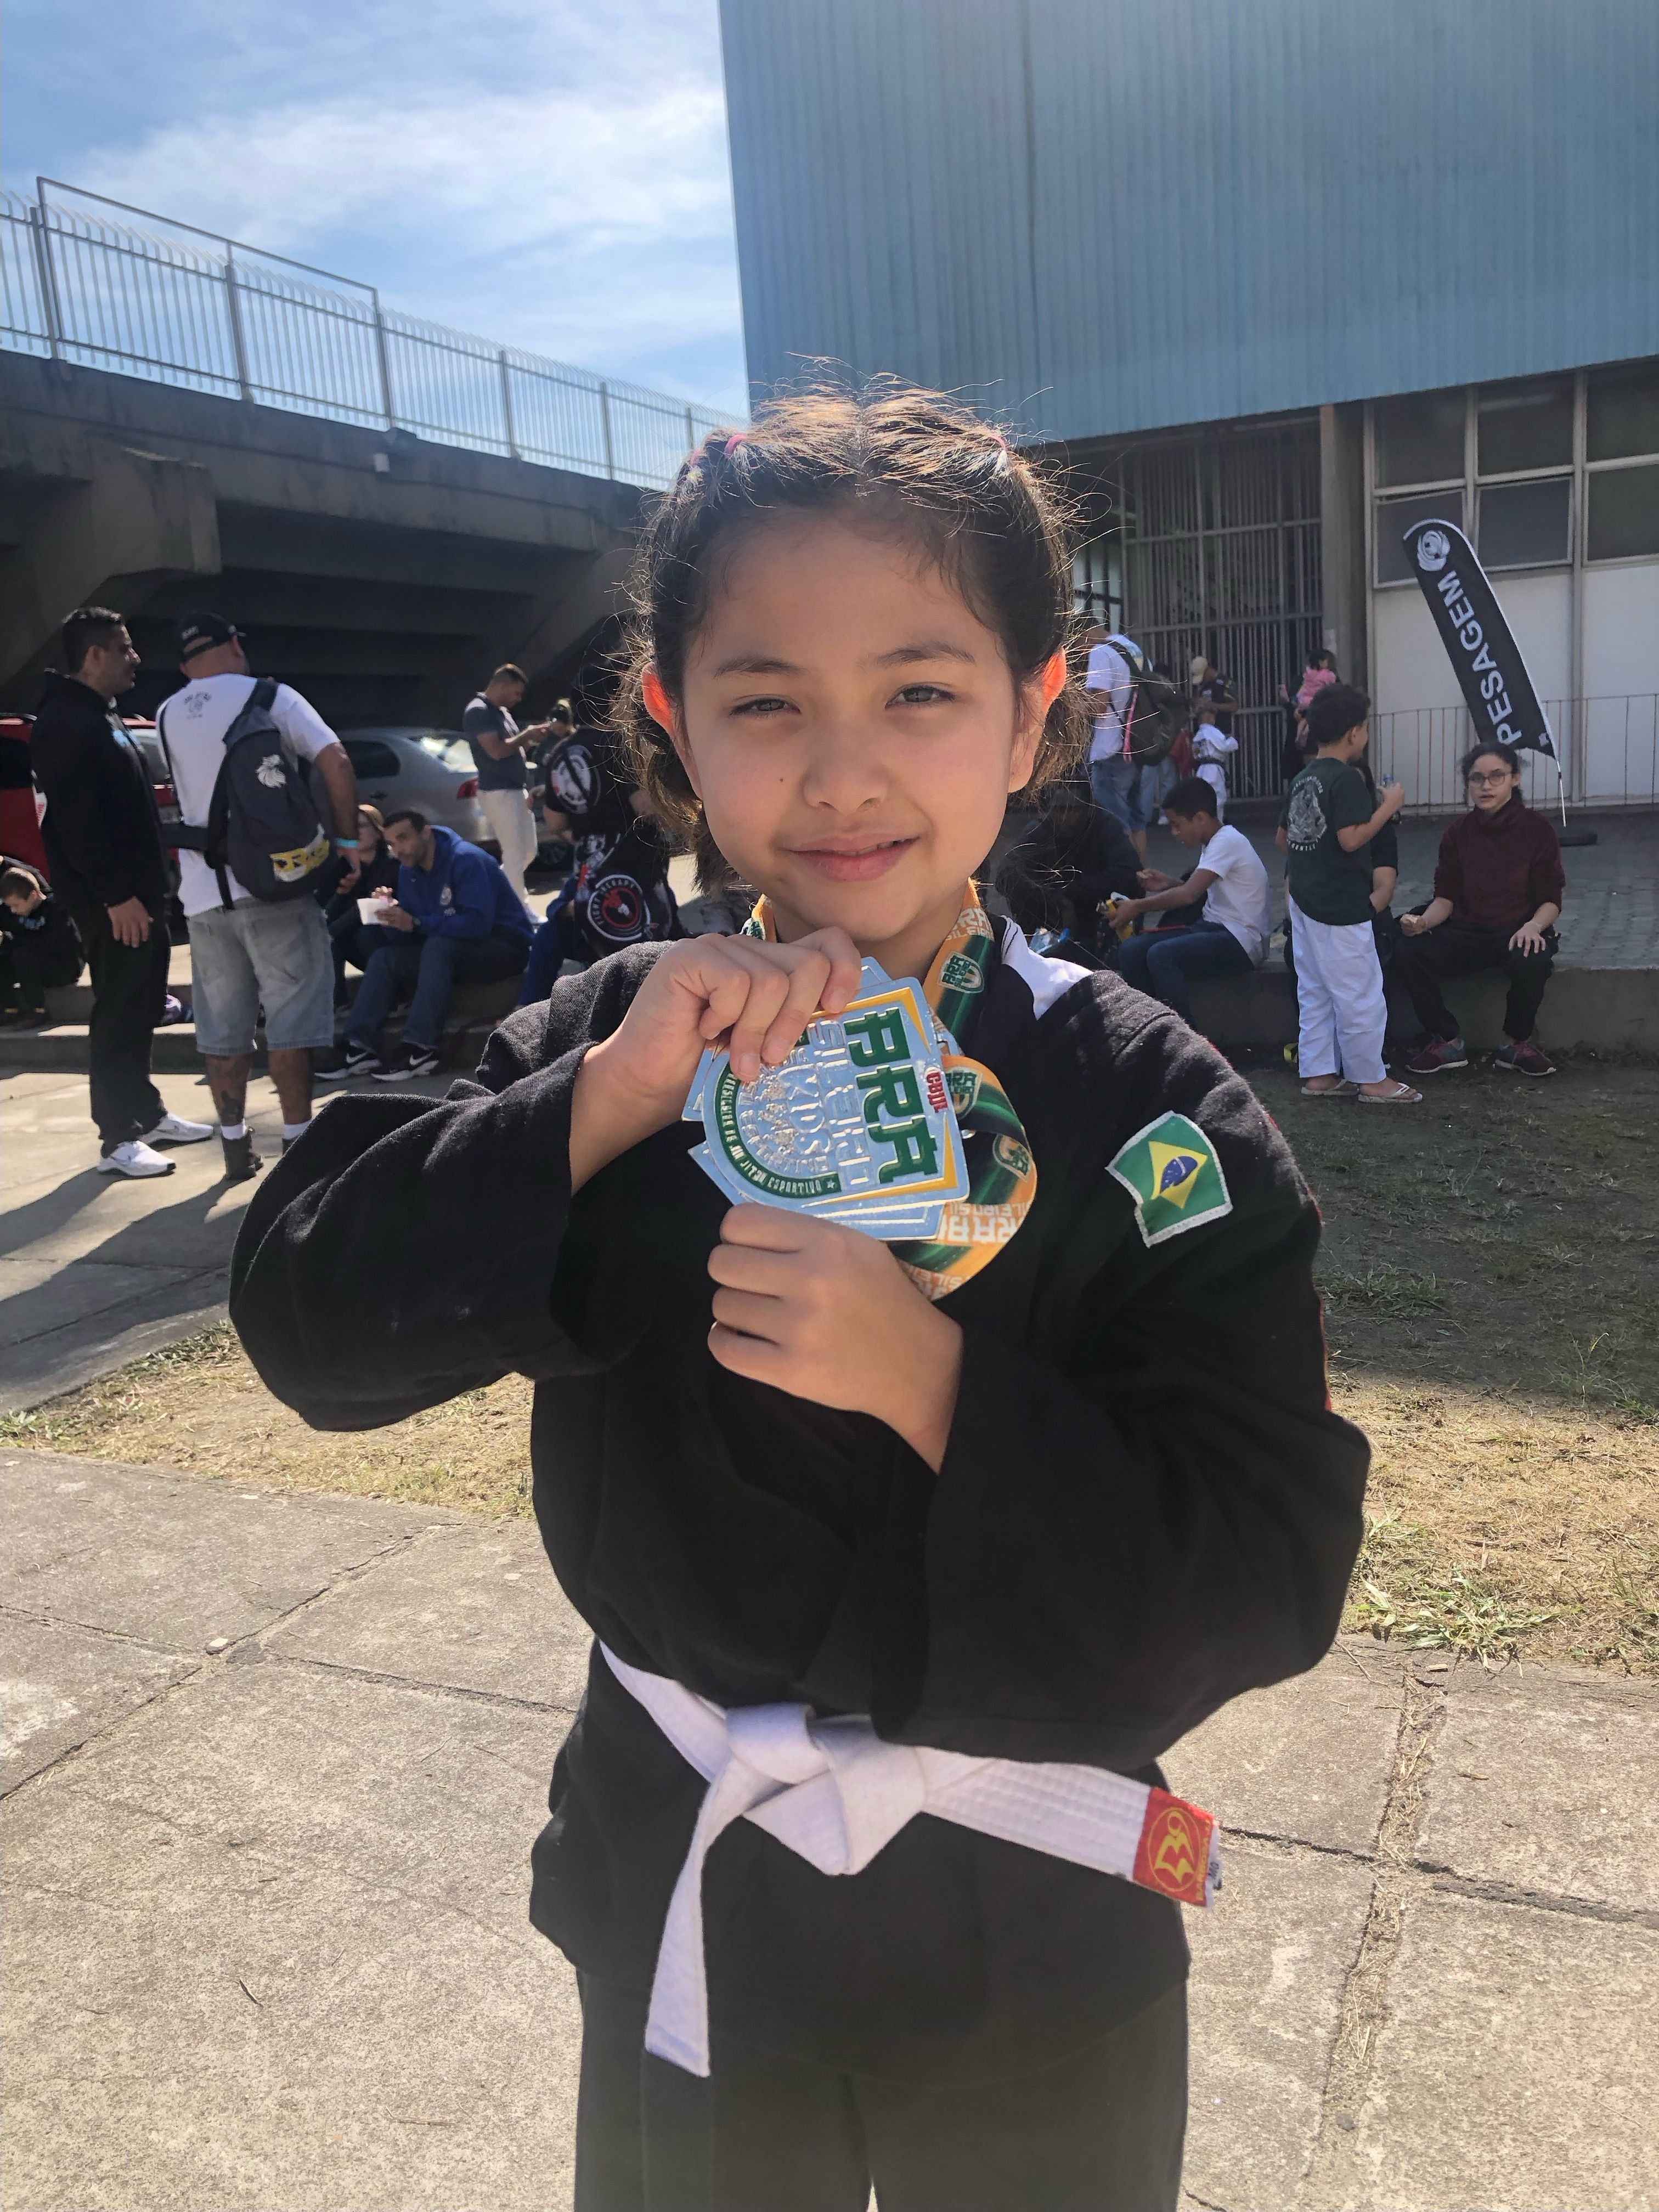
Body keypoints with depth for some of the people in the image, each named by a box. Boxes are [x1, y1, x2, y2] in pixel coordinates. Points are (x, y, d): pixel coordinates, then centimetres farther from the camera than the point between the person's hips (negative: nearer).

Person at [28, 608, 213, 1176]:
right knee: (118, 1015, -7)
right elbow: (75, 820, -22)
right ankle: (118, 1140, -3)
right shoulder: (64, 723, -14)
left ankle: (147, 1114, 24)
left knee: (142, 1009, 14)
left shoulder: (101, 716, 19)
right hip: (110, 900, -10)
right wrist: (114, 895, -24)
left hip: (138, 890, 10)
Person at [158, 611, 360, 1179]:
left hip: (203, 892, 4)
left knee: (222, 1026, 10)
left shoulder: (166, 717, 12)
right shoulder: (271, 696, -2)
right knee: (290, 1016, 0)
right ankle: (297, 1141, 1)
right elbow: (335, 762, -12)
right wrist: (348, 841, -7)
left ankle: (235, 1146, 15)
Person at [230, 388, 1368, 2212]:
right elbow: (308, 1322, -15)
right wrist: (608, 1099, -26)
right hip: (673, 1907, 2)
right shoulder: (610, 1040, -8)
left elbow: (1269, 1582, -19)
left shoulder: (1143, 1104, -17)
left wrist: (933, 1380, -31)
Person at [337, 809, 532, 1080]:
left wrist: (416, 924, -29)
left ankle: (420, 1050, -35)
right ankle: (359, 1045, -18)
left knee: (438, 947, -33)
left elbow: (478, 923, -31)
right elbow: (409, 932, 3)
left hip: (504, 946, -8)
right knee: (384, 957, -6)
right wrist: (393, 918, -19)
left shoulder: (466, 860, -20)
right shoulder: (408, 870, 4)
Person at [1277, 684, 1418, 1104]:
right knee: (1361, 996, 0)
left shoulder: (1302, 779, 11)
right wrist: (1389, 805, -13)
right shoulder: (1346, 778, -16)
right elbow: (1351, 839, -23)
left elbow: (1283, 839, 18)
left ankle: (1319, 1074, 16)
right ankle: (1370, 1079, 6)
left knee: (1314, 993, 12)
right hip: (1340, 906, -9)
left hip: (1305, 901, 9)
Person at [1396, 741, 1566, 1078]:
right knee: (1411, 955, -26)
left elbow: (1551, 899, -4)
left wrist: (1533, 926, -27)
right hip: (1466, 933, 3)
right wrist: (1424, 921, -18)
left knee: (1532, 962, -39)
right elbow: (1446, 897, 5)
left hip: (1519, 933, -3)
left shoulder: (1537, 829, -2)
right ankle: (1448, 1042, -8)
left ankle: (1516, 1043, -10)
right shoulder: (1459, 832, 7)